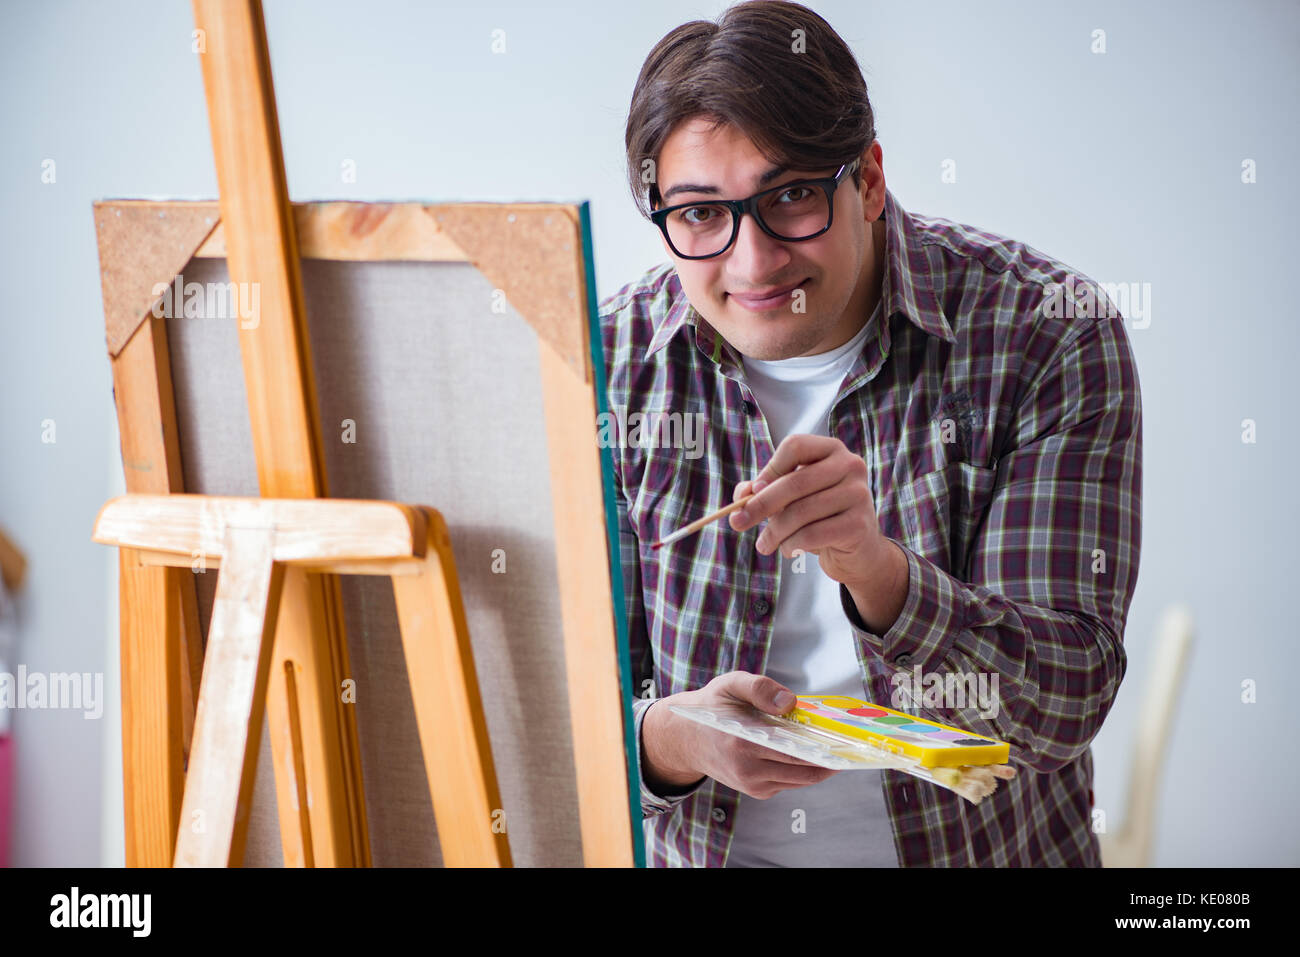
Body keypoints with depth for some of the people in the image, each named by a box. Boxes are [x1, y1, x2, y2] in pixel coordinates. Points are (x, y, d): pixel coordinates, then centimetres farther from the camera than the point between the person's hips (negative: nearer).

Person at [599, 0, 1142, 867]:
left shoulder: (1049, 335, -7)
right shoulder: (607, 367, -2)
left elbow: (1068, 706, -12)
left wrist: (875, 569, -27)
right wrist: (671, 738, -22)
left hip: (977, 851, -1)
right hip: (695, 852, 2)